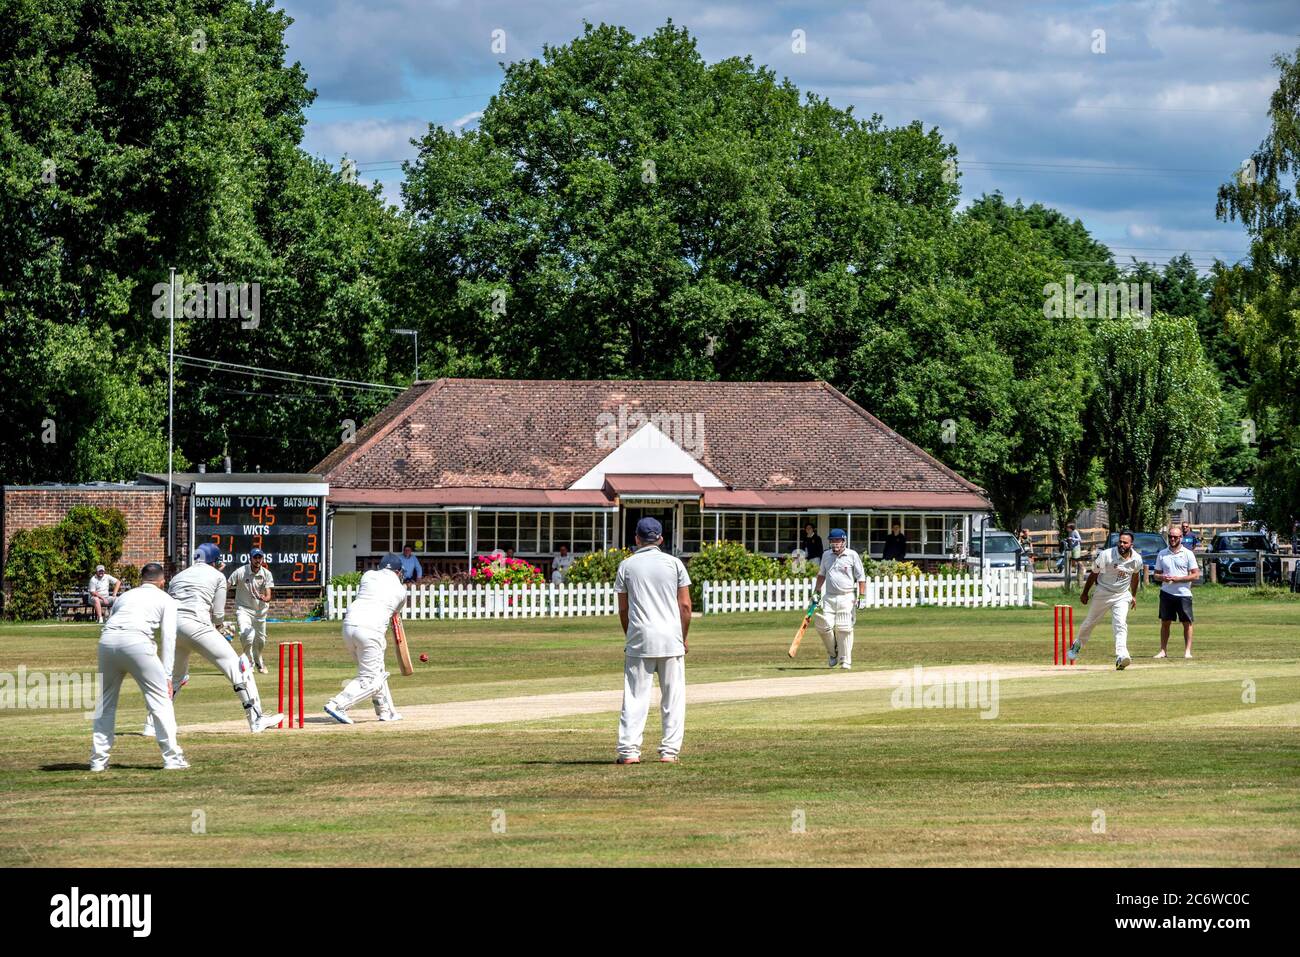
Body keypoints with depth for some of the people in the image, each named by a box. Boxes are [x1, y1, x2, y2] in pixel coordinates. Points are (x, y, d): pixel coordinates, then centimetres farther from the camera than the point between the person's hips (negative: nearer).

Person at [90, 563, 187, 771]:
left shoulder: (124, 596, 33)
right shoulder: (165, 599, 21)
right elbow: (168, 637, 9)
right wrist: (167, 675, 6)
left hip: (107, 641, 4)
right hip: (136, 642, -4)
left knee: (105, 701, 17)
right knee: (160, 699, 4)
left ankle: (98, 759, 15)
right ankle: (172, 758, -1)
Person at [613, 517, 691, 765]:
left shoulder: (626, 566, 3)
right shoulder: (674, 563, 3)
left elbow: (623, 609, 5)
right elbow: (685, 605, 1)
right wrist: (684, 638, 11)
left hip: (639, 639, 0)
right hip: (671, 638, 0)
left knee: (635, 697, 2)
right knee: (672, 697, 6)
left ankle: (629, 750, -4)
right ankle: (669, 750, 4)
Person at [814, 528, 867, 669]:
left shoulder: (852, 555, 0)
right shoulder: (826, 555, 13)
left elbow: (861, 577, -1)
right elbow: (821, 574, 26)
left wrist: (861, 597, -8)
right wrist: (816, 592, 19)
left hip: (847, 598, -4)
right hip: (829, 598, 4)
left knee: (844, 629, -7)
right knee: (824, 626, -9)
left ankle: (845, 661, 1)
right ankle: (832, 652, 17)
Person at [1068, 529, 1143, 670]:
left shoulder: (1136, 559, -9)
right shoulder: (1106, 555, -20)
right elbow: (1094, 573, -5)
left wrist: (1134, 596, 21)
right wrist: (1085, 593, 2)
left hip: (1122, 596, 1)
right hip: (1103, 593, -1)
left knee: (1120, 625, -18)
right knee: (1090, 622, 14)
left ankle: (1121, 656, -29)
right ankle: (1078, 644, 42)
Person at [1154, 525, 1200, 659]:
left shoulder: (1187, 554, 0)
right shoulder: (1162, 554, 10)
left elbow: (1196, 575, -5)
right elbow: (1156, 575, 13)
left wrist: (1178, 579, -15)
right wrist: (1162, 577, -11)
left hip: (1183, 594, -3)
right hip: (1166, 593, 3)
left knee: (1187, 622, -2)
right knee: (1165, 622, 3)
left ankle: (1187, 650, 2)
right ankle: (1163, 650, 7)